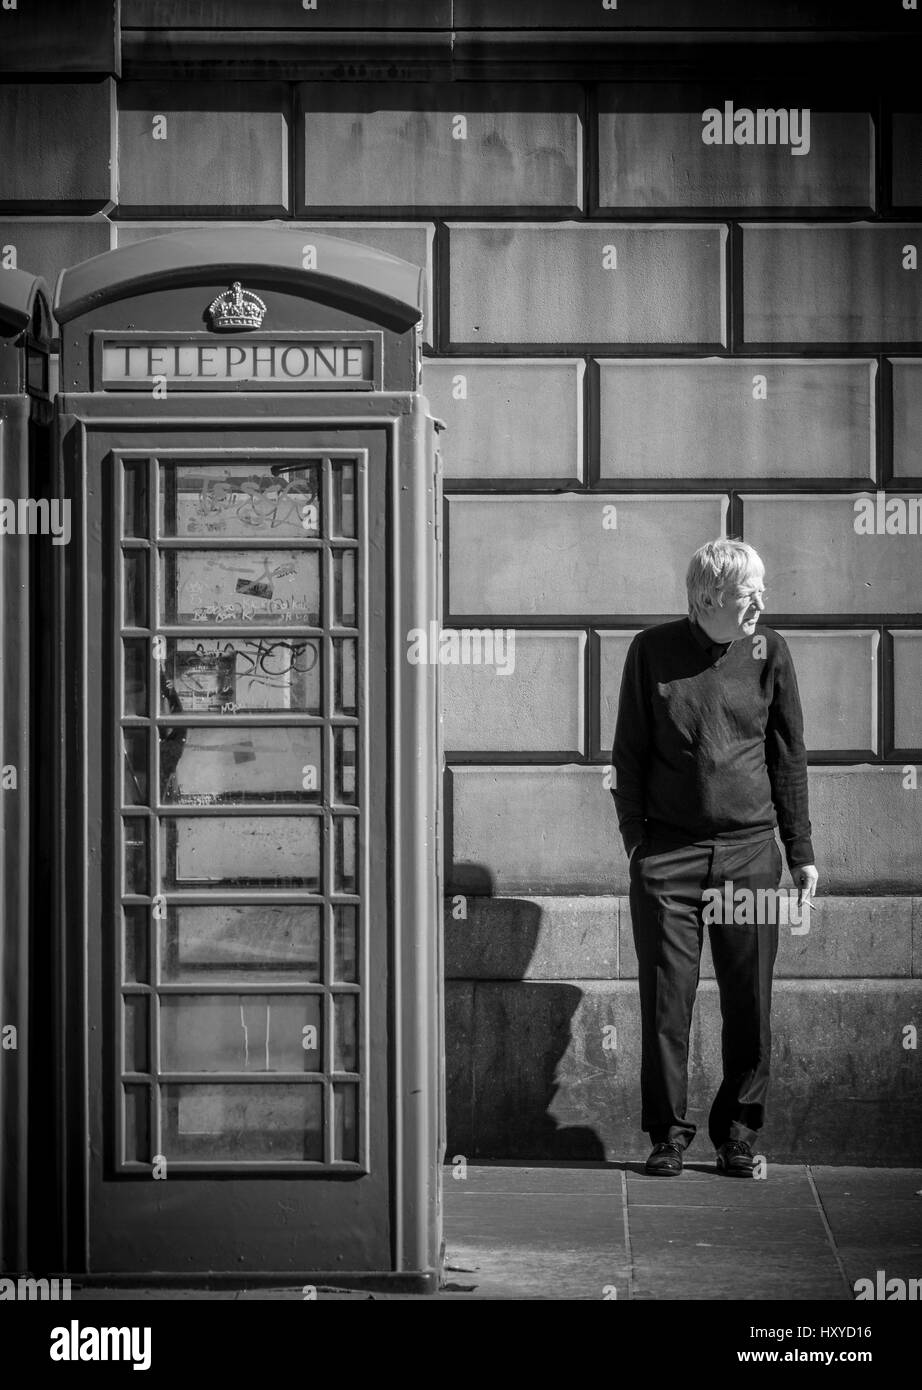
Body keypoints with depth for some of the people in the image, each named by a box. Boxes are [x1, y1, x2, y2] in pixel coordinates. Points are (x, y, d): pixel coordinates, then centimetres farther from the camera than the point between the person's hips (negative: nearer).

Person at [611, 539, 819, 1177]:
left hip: (750, 851, 1)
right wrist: (635, 840, -1)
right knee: (666, 1001, 0)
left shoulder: (769, 653, 4)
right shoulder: (653, 651, 1)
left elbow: (790, 758, 10)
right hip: (668, 854, -1)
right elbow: (628, 755, 6)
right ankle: (669, 1135, 11)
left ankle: (738, 1134, 14)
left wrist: (801, 850, 8)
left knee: (750, 1004, 2)